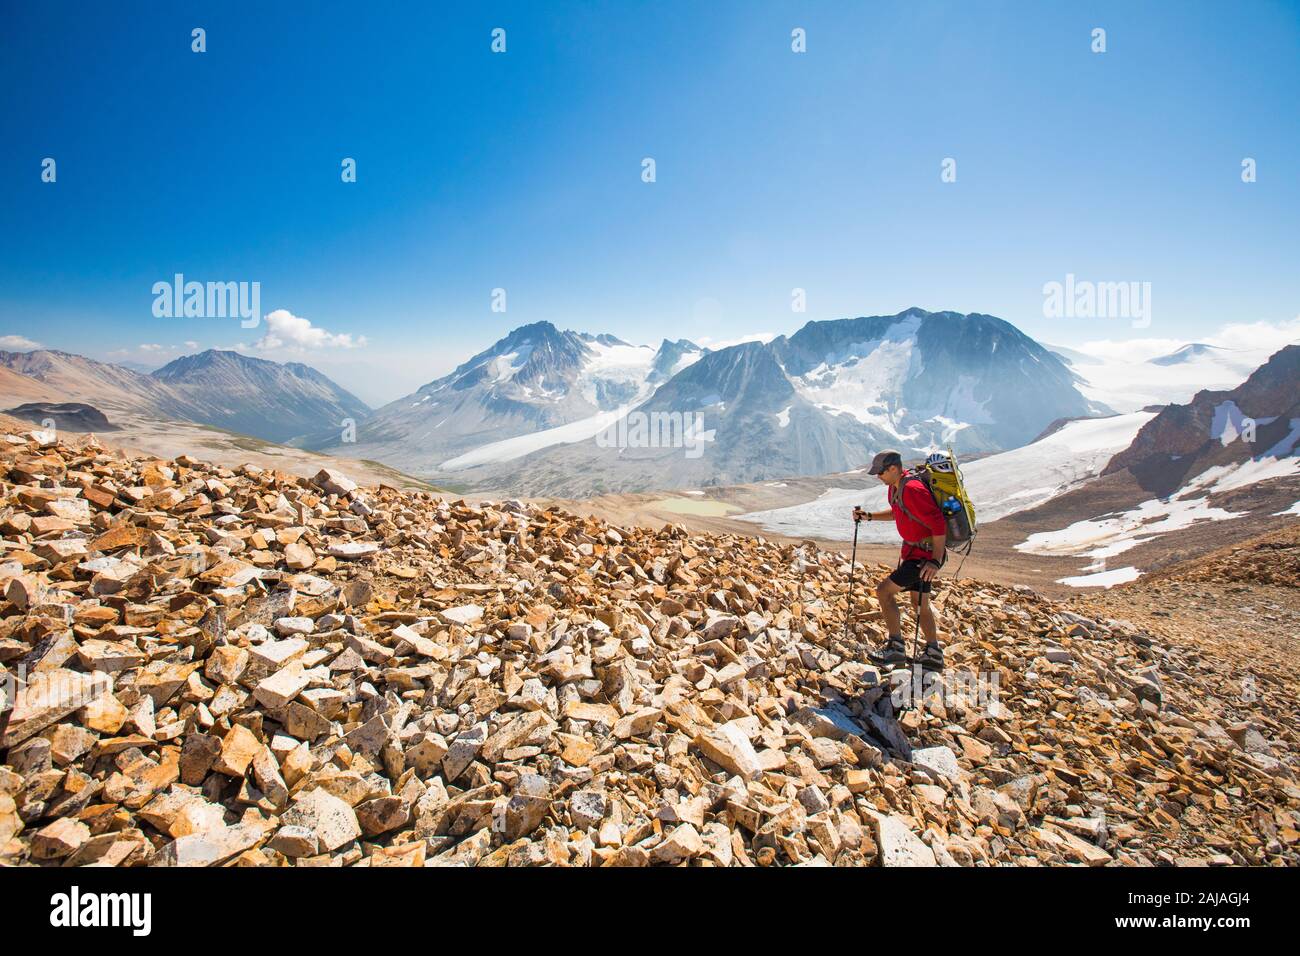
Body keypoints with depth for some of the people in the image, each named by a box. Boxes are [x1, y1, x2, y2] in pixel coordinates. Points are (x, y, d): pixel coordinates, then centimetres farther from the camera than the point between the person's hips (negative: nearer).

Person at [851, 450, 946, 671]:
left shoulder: (912, 489, -26)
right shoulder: (895, 486, 5)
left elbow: (939, 525, -27)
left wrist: (935, 561, -29)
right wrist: (869, 516, 14)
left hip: (926, 553, -10)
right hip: (912, 549, 10)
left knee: (883, 590, -12)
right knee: (918, 602, 18)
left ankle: (896, 647, -3)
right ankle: (933, 655, 30)